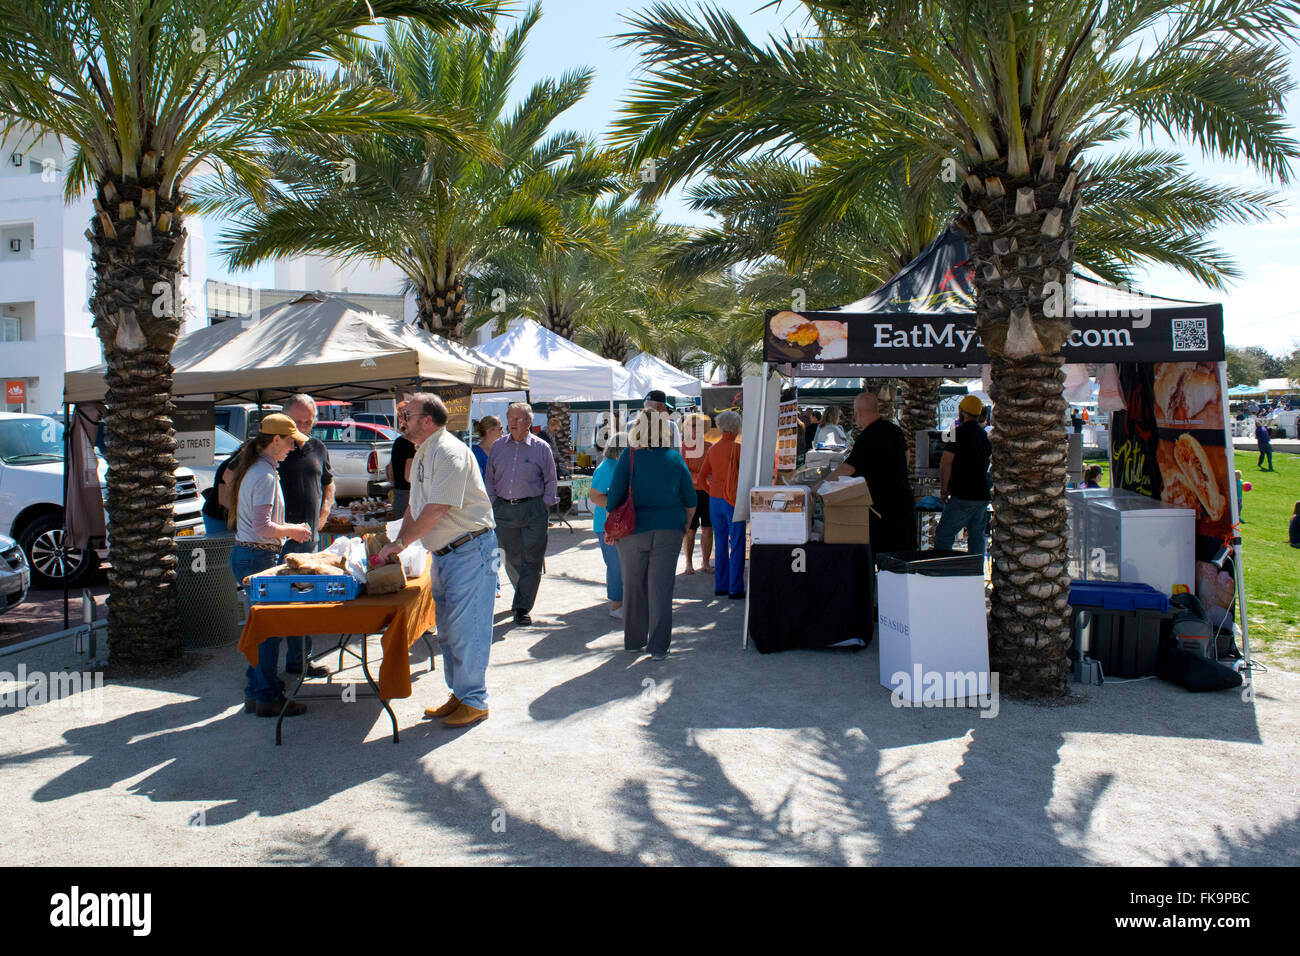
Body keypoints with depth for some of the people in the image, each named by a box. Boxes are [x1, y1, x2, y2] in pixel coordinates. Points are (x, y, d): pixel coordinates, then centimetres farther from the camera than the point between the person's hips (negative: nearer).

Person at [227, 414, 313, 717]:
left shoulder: (253, 469, 14)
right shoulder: (265, 475, -18)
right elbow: (263, 527, -23)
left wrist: (288, 528, 17)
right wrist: (293, 531, -9)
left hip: (244, 554, 10)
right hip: (258, 558, -10)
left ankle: (255, 692, 23)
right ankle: (267, 698, 4)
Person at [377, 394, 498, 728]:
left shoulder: (449, 452, -18)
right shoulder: (422, 454, 14)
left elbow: (437, 509, -22)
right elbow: (415, 506, 20)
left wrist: (401, 543, -15)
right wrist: (397, 543, 10)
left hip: (470, 549, -10)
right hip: (443, 552, 10)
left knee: (465, 629, -4)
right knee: (448, 631, 15)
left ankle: (474, 702, 7)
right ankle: (459, 695, 26)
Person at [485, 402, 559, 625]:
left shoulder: (541, 447, 0)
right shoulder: (498, 447, 9)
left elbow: (550, 480, 5)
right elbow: (489, 479, 16)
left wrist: (545, 504, -3)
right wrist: (494, 502, 8)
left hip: (533, 509, -3)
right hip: (504, 510, 3)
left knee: (532, 560, -5)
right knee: (512, 559, 10)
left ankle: (522, 608, -1)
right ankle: (523, 596, 31)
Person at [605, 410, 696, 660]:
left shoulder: (630, 457, -8)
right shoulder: (675, 458, 0)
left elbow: (614, 498, -9)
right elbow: (690, 501, 4)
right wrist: (684, 526, 17)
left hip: (634, 530, -1)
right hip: (669, 531, 1)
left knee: (634, 588, 13)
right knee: (661, 589, 6)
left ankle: (634, 641, 24)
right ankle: (658, 647, 7)